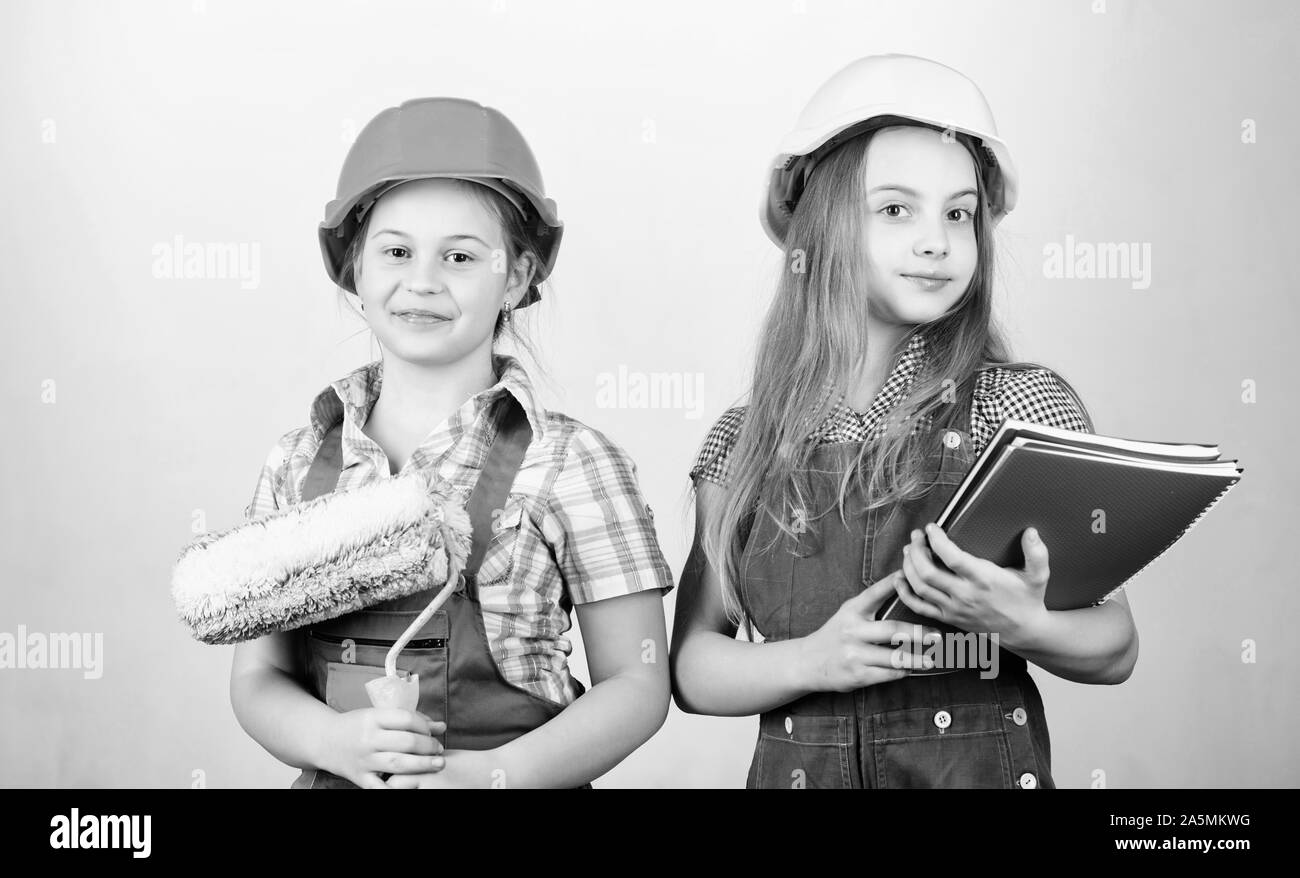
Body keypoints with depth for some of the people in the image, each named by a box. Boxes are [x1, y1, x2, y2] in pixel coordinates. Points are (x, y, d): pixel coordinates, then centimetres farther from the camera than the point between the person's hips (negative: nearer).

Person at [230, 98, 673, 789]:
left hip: (516, 779, -2)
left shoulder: (571, 465, -9)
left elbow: (636, 685, -7)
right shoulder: (298, 464, 0)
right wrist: (337, 740, -17)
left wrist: (493, 772, -20)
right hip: (332, 779, 3)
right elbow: (258, 678, 3)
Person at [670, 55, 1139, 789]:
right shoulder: (744, 443, -3)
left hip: (984, 764, -1)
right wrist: (812, 661, -17)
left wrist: (1024, 626, -22)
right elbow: (692, 663, 0)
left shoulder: (1024, 404, -7)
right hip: (795, 765, 2)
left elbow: (1116, 650, -3)